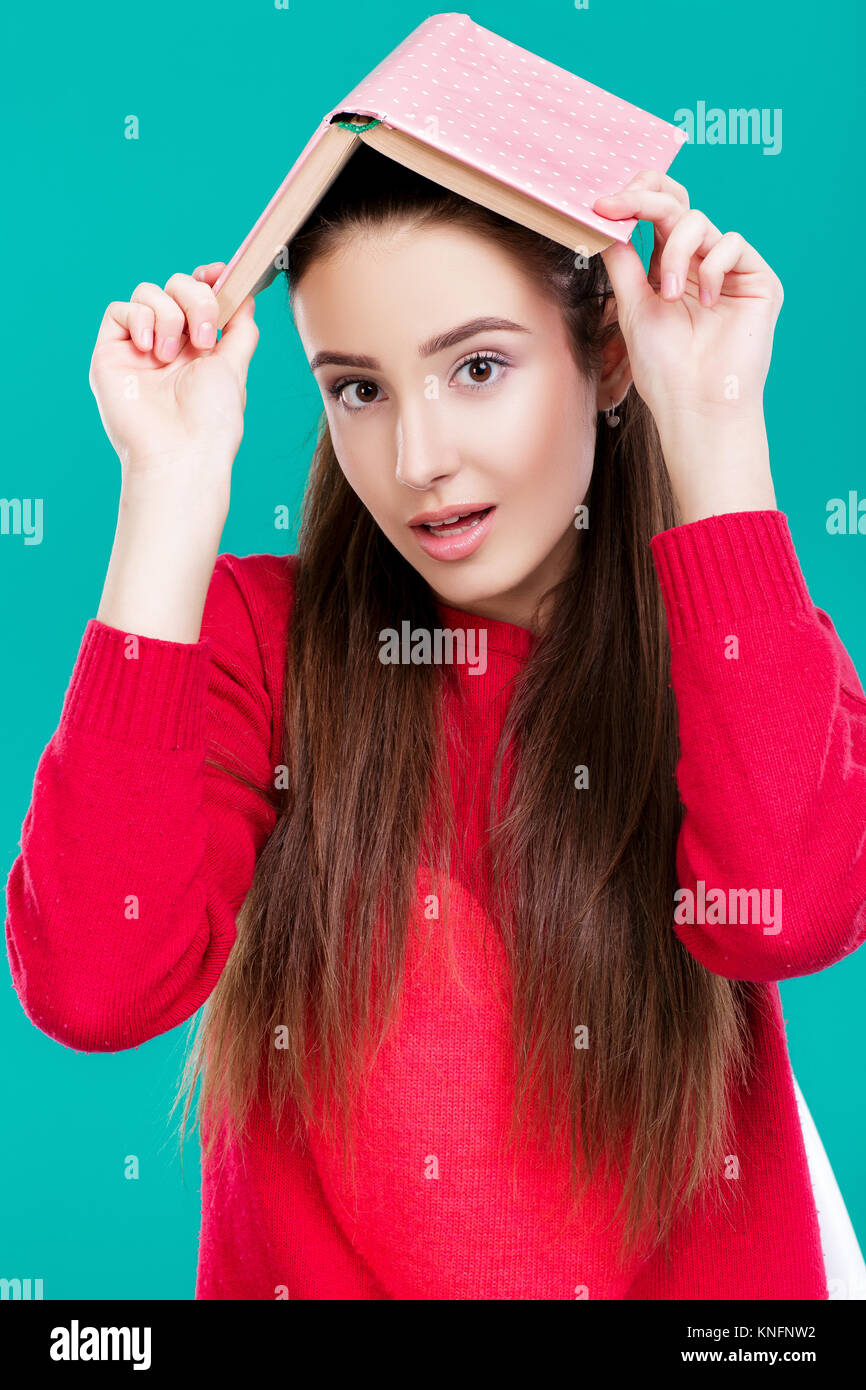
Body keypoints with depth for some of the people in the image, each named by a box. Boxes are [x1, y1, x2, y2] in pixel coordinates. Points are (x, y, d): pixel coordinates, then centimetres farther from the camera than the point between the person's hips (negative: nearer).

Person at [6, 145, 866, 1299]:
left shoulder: (744, 646, -1)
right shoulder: (254, 633, -1)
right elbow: (94, 987, -17)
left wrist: (718, 430, -18)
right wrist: (174, 491, -17)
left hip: (677, 1273, 0)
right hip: (305, 1268, 1)